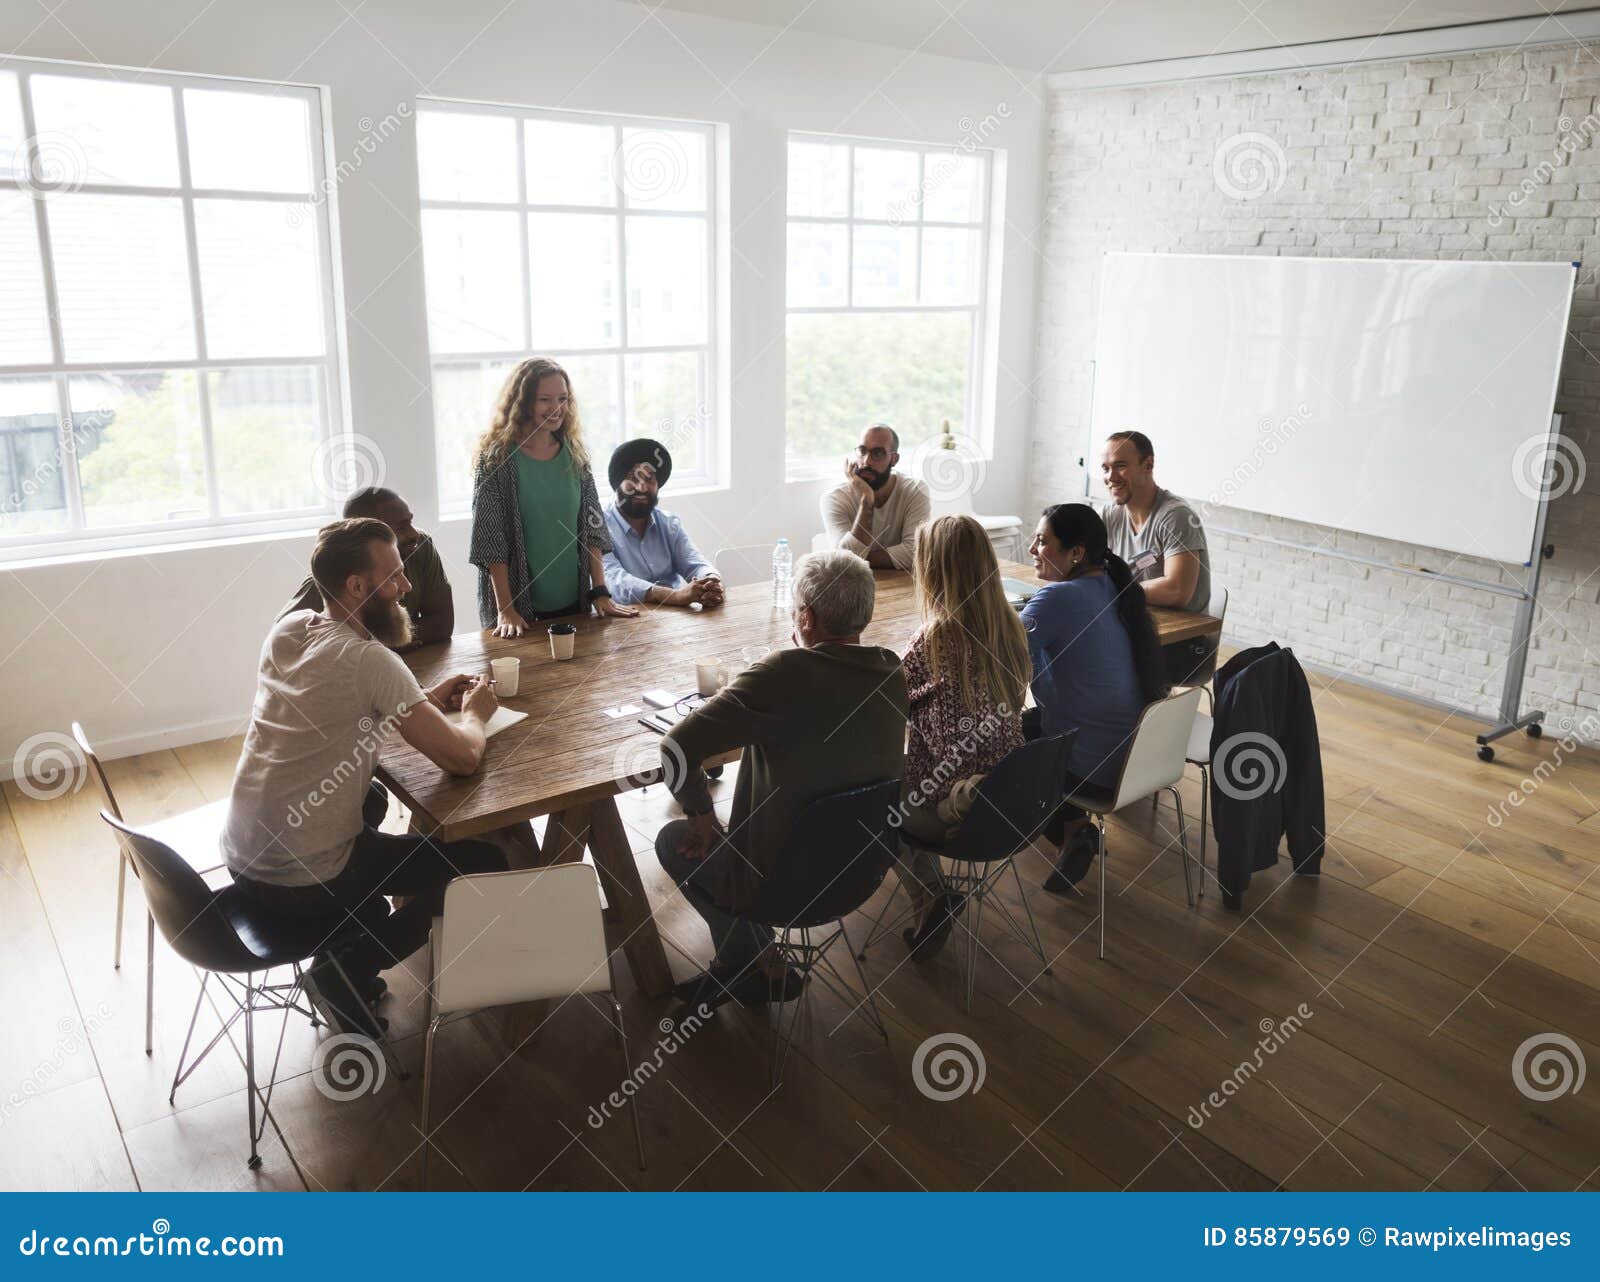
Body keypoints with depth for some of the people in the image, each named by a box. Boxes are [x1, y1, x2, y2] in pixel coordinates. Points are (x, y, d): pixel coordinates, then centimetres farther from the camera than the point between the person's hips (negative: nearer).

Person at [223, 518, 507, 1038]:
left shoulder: (286, 629, 1)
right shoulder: (369, 659, -22)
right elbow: (462, 757, -21)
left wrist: (424, 702, 9)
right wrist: (474, 713, 0)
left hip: (240, 859, 8)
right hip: (303, 882, -8)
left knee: (370, 798, 35)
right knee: (484, 862, 2)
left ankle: (359, 929, 24)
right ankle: (350, 967, 0)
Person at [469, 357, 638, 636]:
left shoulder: (574, 455, 4)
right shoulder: (495, 458, -8)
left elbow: (592, 528, 5)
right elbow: (490, 539, -11)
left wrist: (601, 592, -2)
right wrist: (505, 610, -16)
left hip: (574, 603, 4)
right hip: (518, 609, -4)